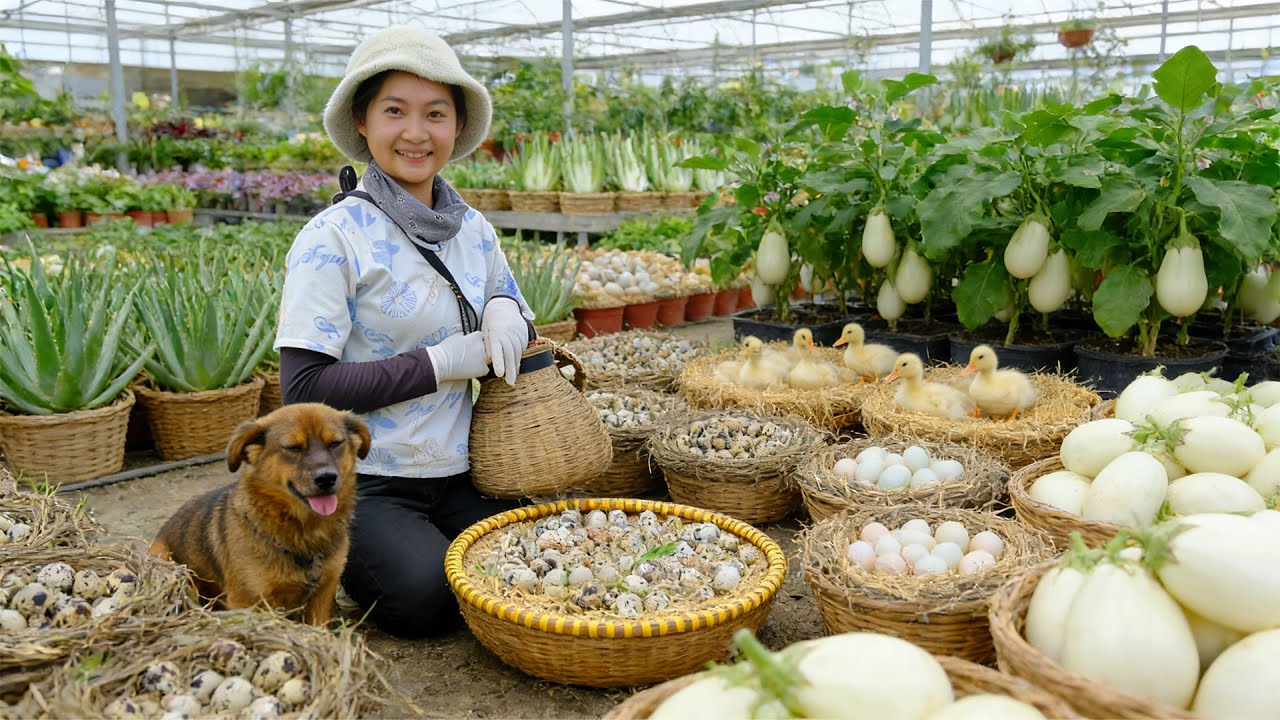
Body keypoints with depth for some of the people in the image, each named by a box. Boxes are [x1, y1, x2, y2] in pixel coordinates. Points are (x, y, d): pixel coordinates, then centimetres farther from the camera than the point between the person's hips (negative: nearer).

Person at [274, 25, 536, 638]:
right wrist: (438, 364, -19)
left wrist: (507, 314, -8)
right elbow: (304, 385, -16)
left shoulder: (473, 229, 6)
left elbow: (515, 332, 17)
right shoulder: (333, 238, -12)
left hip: (458, 478, 5)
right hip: (363, 485, -4)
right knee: (425, 597, -25)